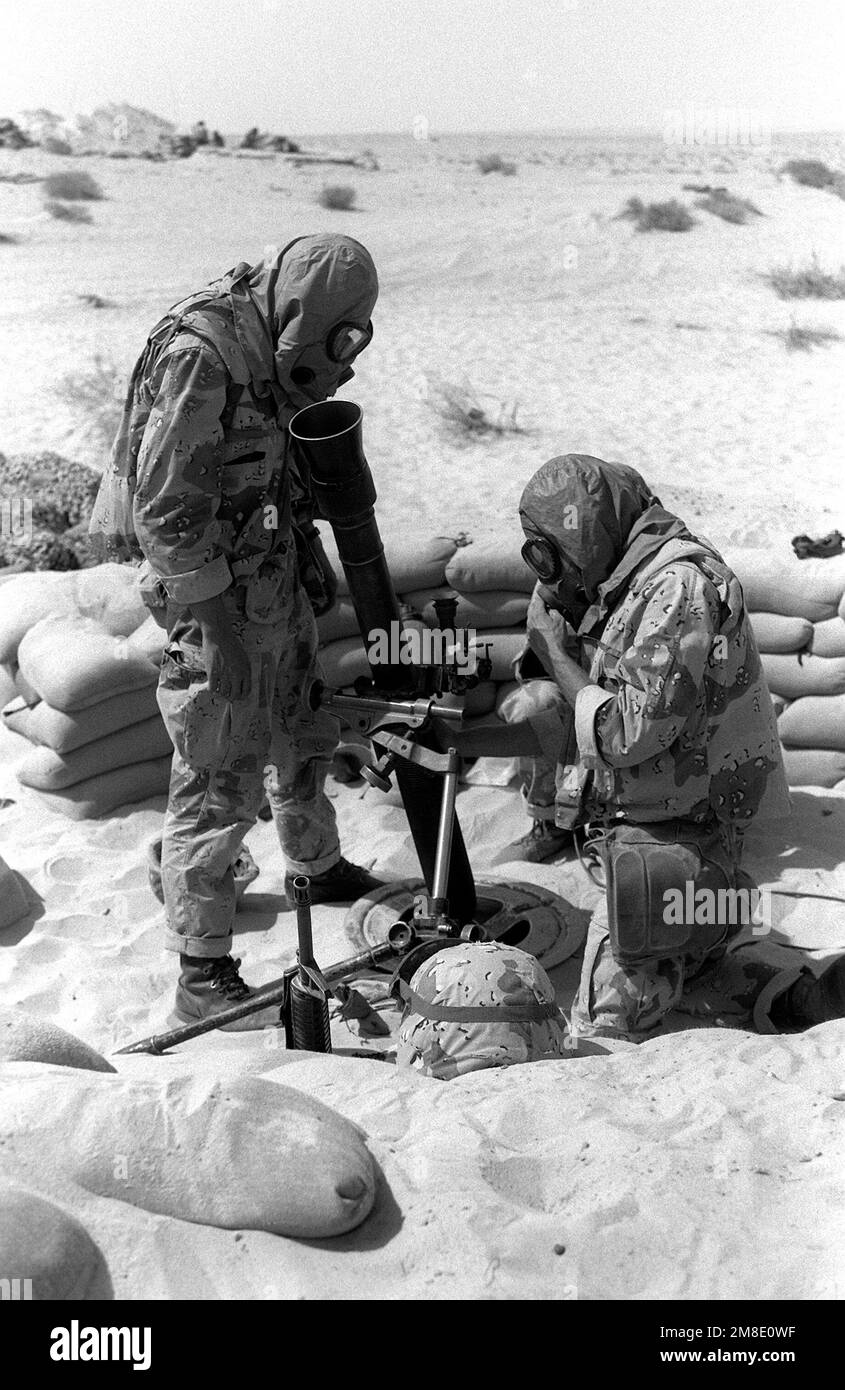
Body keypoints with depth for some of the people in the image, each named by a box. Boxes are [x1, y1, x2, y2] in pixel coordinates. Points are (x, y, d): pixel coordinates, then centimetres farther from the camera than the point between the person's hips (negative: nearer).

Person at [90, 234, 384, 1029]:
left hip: (276, 587, 9)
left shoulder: (268, 351, 4)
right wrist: (215, 621, -23)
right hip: (217, 603, -9)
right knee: (222, 782, -3)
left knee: (303, 736, 25)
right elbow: (167, 509, -25)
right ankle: (203, 976, 8)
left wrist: (310, 555, 20)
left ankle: (317, 868, 49)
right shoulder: (198, 358, -24)